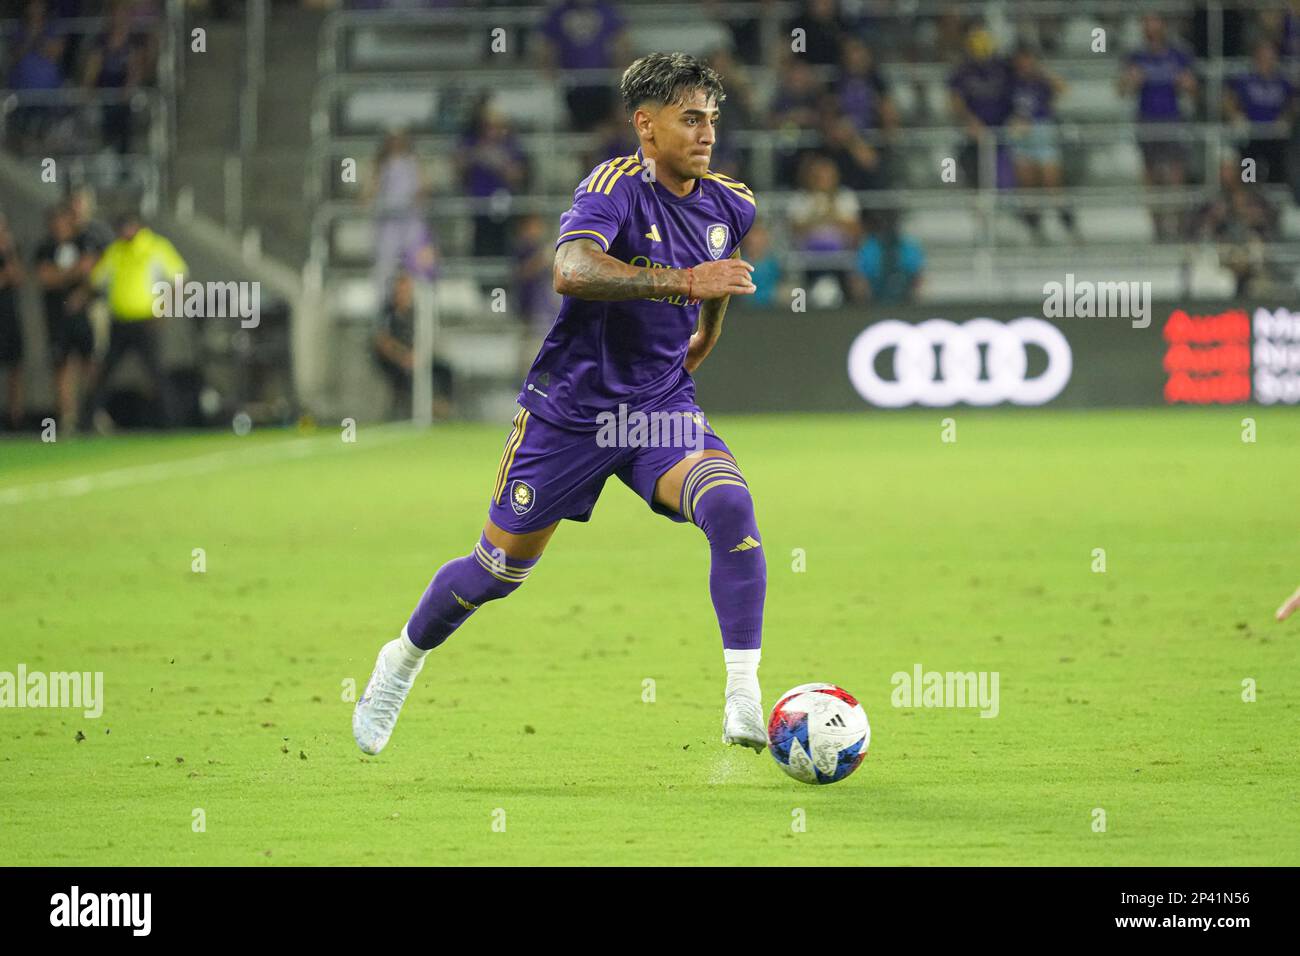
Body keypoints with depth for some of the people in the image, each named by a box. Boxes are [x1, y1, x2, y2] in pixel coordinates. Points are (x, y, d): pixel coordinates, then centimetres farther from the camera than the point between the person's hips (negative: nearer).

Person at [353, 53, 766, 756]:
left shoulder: (729, 206, 0)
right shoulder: (615, 186, -20)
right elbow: (570, 270, -41)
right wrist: (681, 281, -47)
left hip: (662, 405, 4)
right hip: (570, 405, -4)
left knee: (729, 503, -26)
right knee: (500, 568, 8)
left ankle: (743, 703, -25)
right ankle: (404, 660, 39)